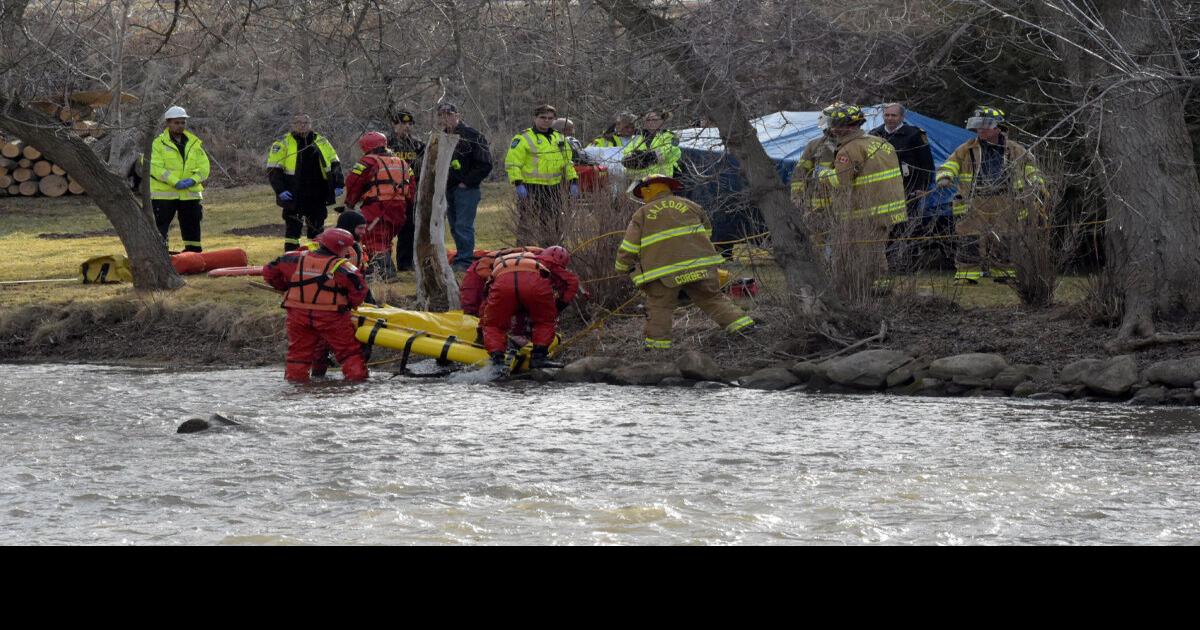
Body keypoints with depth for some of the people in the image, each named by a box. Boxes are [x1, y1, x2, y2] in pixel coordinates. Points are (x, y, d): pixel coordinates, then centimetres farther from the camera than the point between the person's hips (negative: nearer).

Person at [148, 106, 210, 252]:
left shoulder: (195, 143, 11)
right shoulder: (159, 143, -3)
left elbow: (204, 167, 5)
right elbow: (155, 167, -14)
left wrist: (193, 180, -15)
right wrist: (175, 182, -23)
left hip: (190, 194, 4)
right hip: (164, 194, -4)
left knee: (192, 228, 13)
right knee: (160, 228, -5)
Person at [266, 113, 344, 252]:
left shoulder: (321, 142, 10)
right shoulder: (283, 144, -1)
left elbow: (334, 164, 17)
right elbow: (273, 170, -4)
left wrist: (338, 184, 5)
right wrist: (280, 190, -15)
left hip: (317, 197, 4)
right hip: (294, 197, -4)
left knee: (317, 229, 10)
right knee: (293, 229, -1)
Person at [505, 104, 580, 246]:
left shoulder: (559, 139, 16)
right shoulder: (523, 139, -5)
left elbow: (567, 163, 23)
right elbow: (512, 163, -9)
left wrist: (573, 181, 11)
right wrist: (518, 184, -20)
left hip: (553, 190, 6)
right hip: (530, 190, -6)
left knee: (553, 229, 11)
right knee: (527, 227, -7)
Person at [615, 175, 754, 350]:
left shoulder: (642, 214, 8)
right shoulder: (688, 205, 17)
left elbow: (628, 248, 8)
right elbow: (707, 230, 28)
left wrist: (622, 268, 25)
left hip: (663, 270, -3)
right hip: (700, 263, 3)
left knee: (659, 309, 6)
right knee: (713, 299, 11)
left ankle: (657, 347, 0)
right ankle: (743, 326, 2)